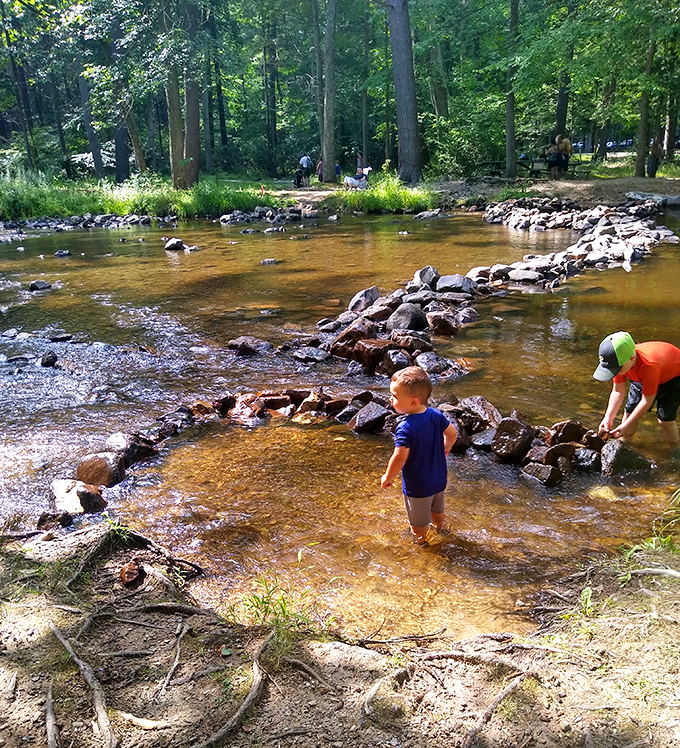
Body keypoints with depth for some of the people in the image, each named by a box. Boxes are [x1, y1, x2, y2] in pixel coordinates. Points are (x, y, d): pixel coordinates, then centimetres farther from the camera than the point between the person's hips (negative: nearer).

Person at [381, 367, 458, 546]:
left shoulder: (405, 428, -33)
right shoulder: (436, 415, -12)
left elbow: (400, 457, -34)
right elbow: (452, 433, 2)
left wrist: (388, 476, -17)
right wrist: (445, 448, 24)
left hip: (417, 486, -7)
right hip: (438, 479, 7)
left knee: (418, 520, 21)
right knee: (437, 509, 35)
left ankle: (420, 539, 44)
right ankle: (441, 527, 59)